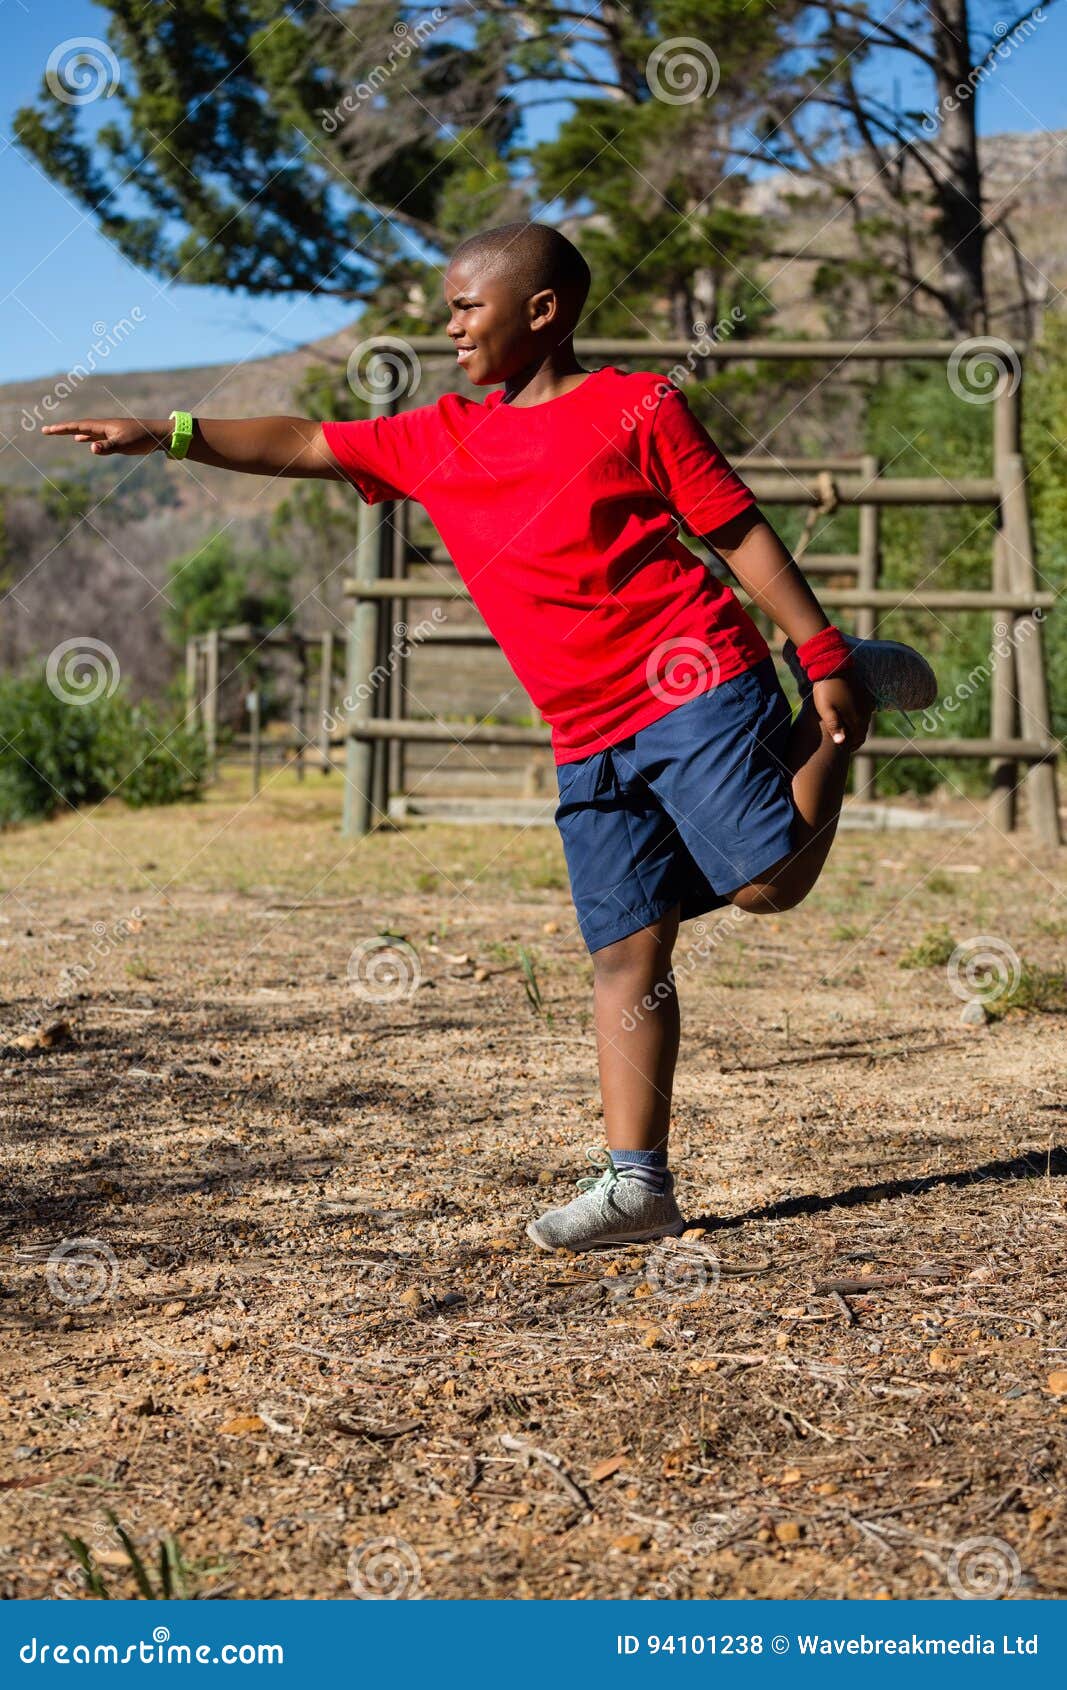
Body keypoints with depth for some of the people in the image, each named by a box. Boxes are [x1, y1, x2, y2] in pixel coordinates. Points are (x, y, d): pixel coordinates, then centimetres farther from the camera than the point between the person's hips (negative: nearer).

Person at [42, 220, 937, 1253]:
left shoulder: (636, 405, -1)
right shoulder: (438, 442, 14)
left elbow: (738, 529, -2)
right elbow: (304, 447, 18)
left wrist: (821, 655, -5)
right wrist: (166, 434, 12)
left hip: (695, 686, -4)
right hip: (590, 739, 5)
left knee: (767, 881, -12)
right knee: (625, 950, -1)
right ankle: (637, 1182, -1)